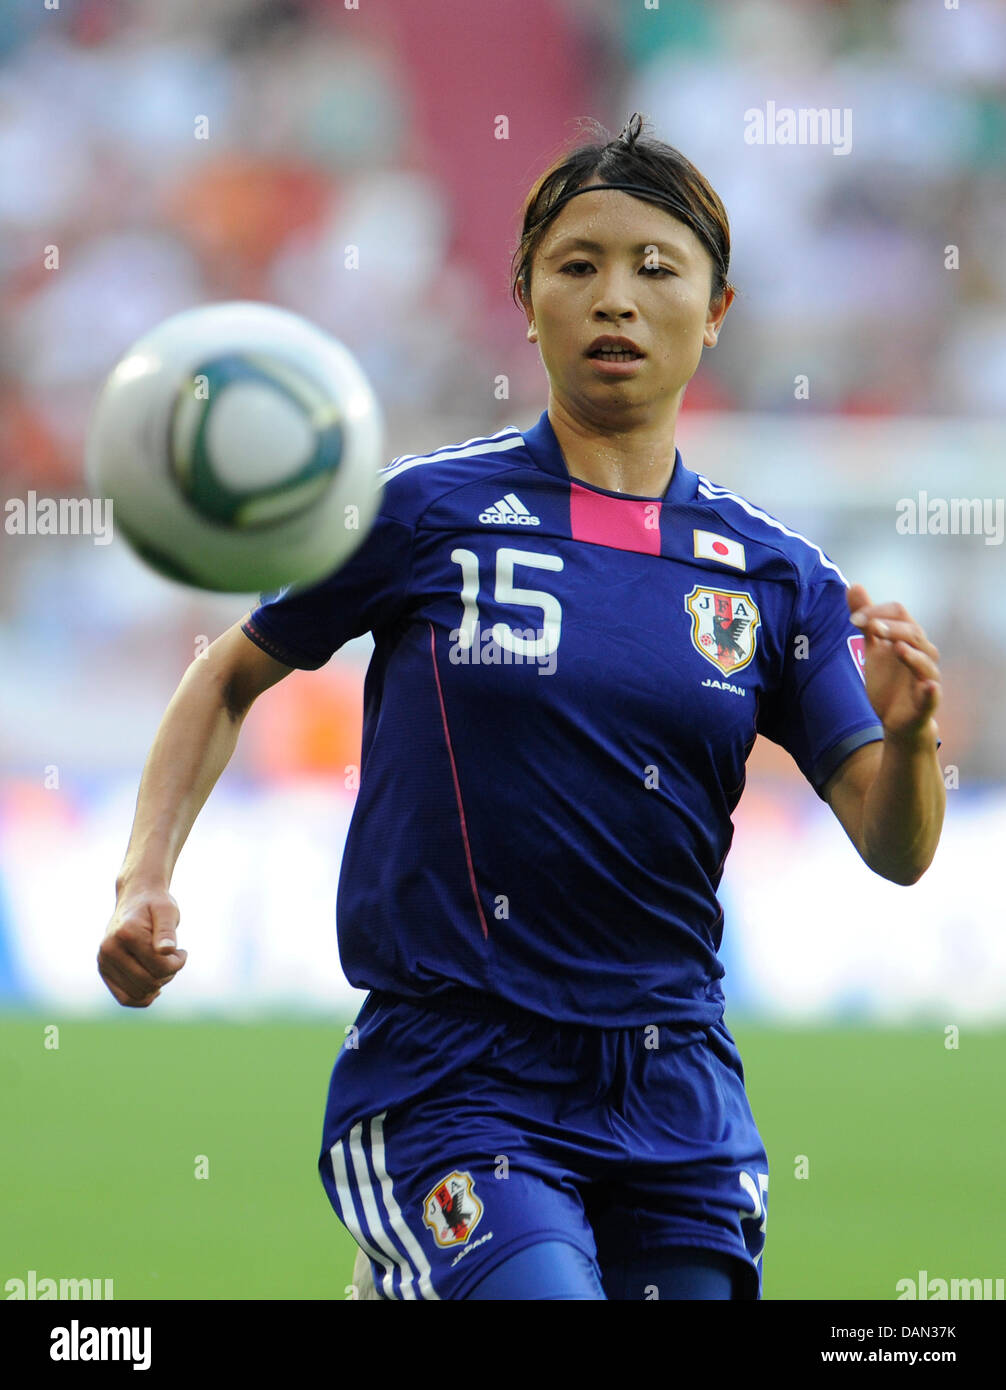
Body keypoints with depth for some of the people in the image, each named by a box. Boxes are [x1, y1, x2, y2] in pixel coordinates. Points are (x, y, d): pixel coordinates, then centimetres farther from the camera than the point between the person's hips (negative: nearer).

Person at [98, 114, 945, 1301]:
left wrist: (907, 736, -18)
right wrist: (145, 882, -2)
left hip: (675, 1102, 4)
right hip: (450, 1081, -4)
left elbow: (894, 849, 3)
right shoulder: (426, 511, -1)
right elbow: (230, 678, 11)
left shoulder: (774, 574, 6)